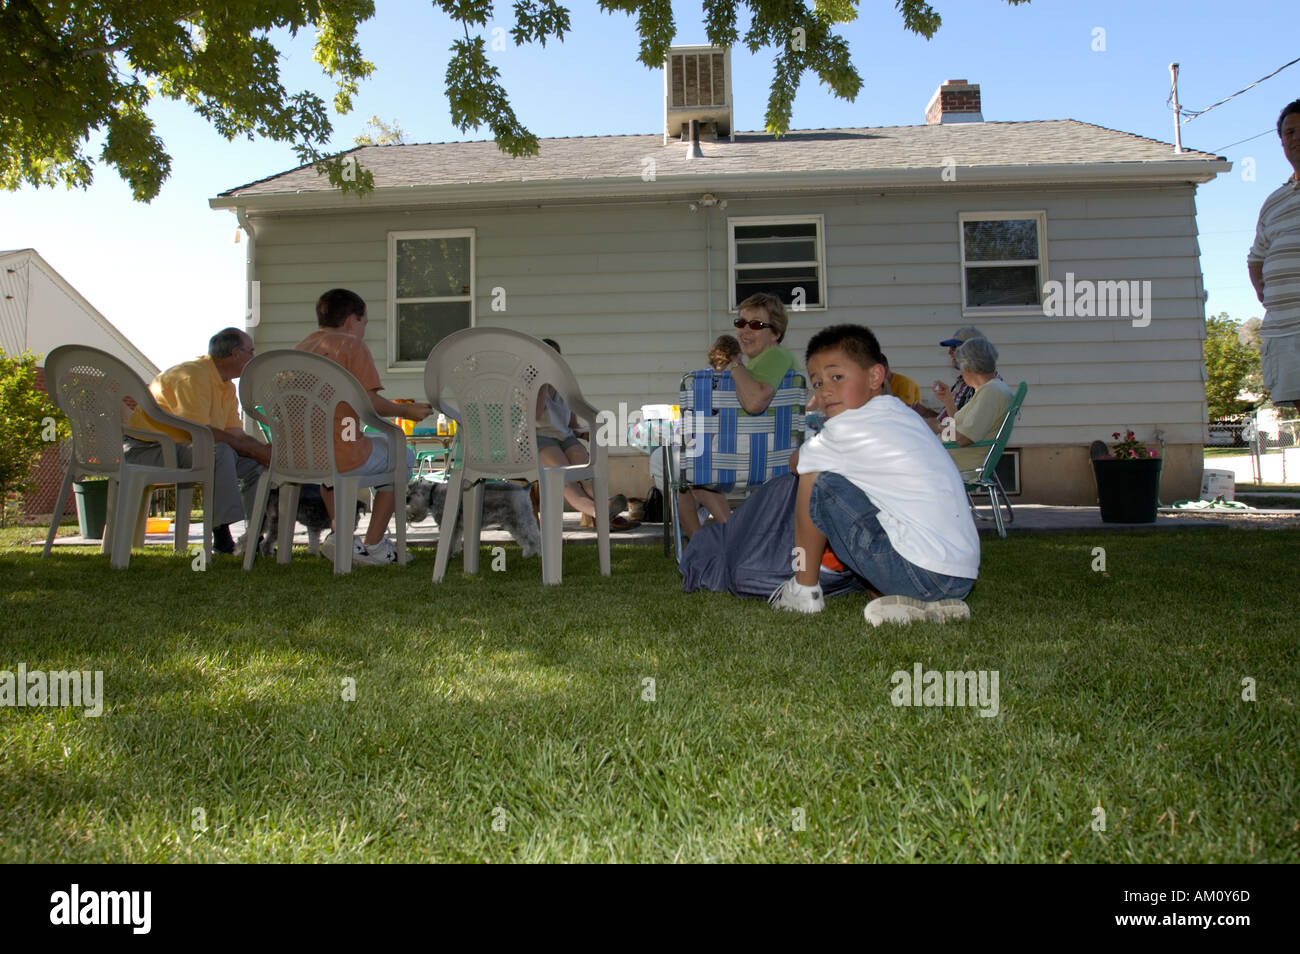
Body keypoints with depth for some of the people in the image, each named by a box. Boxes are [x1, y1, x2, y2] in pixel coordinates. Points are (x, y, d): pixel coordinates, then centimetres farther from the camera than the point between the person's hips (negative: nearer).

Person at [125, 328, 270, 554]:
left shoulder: (227, 387, 10)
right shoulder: (192, 376, -20)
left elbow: (236, 436, 5)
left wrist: (265, 450, -14)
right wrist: (255, 449, -25)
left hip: (183, 449, 9)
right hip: (147, 449, -9)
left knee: (254, 464, -1)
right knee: (219, 451, -33)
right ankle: (222, 538, -33)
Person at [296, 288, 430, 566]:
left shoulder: (300, 347, 14)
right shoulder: (351, 345, -6)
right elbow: (371, 403, -14)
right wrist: (406, 411, 2)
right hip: (340, 456, -7)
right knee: (403, 455, 17)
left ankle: (338, 534, 26)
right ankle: (372, 545, 11)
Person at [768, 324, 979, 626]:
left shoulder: (850, 426, -6)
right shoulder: (904, 414, 16)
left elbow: (796, 462, 13)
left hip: (921, 573, -9)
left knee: (817, 480, -1)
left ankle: (804, 590, 13)